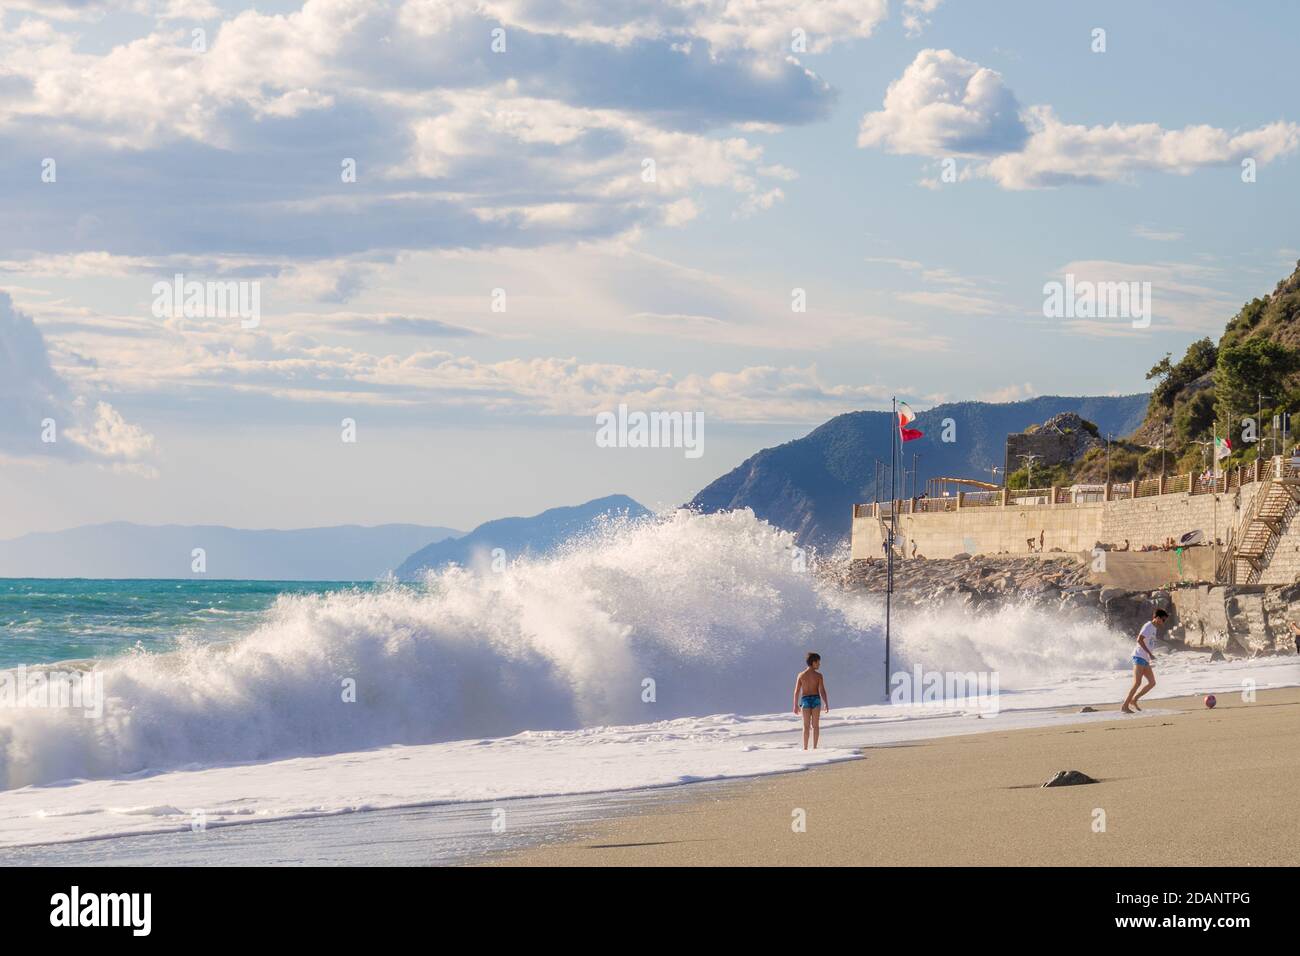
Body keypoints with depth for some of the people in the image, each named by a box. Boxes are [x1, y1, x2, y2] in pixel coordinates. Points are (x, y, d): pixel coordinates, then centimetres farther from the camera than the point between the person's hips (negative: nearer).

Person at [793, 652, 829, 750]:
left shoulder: (801, 675, -1)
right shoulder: (818, 675, -7)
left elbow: (797, 691, -1)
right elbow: (822, 691, -10)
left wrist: (796, 705, 4)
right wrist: (826, 704, -5)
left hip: (805, 699, 1)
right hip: (816, 699, -1)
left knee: (806, 726, 5)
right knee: (815, 725, 7)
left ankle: (805, 748, 1)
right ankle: (814, 747, 4)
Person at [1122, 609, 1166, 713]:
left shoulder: (1154, 628, 19)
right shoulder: (1148, 626, -10)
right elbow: (1139, 640, -22)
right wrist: (1149, 654, -23)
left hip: (1145, 659, 10)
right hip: (1139, 657, -10)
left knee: (1152, 682, 5)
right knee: (1137, 683, -14)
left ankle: (1133, 700, 9)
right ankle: (1125, 706, -13)